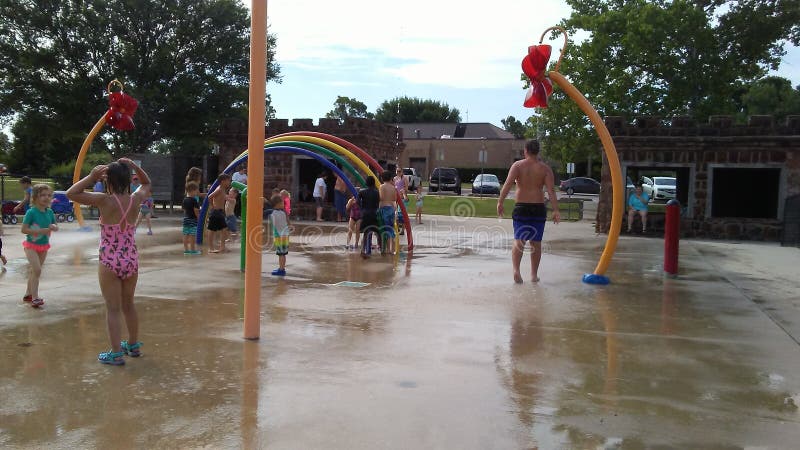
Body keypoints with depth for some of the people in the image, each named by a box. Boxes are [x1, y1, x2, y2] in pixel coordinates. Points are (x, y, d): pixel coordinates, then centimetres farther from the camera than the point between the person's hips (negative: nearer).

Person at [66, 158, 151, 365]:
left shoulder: (104, 200, -15)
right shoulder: (135, 199, -3)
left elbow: (70, 193, -8)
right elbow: (147, 184, 19)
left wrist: (91, 176, -10)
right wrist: (134, 166, 5)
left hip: (110, 262, -4)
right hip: (131, 260, 4)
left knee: (113, 309, 4)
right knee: (128, 305, 20)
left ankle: (116, 353, 6)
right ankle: (133, 345, 32)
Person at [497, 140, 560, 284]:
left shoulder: (517, 165, -2)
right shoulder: (545, 168, 1)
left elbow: (507, 184, -15)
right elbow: (551, 190, -9)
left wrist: (500, 202, -16)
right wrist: (556, 210, -10)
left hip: (521, 207, -1)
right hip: (538, 208, 1)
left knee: (518, 241, 1)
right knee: (536, 243, 12)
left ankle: (516, 269, -21)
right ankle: (534, 274, 18)